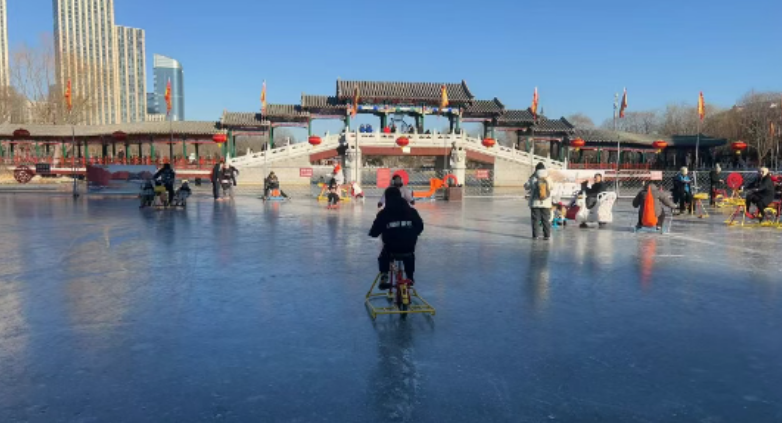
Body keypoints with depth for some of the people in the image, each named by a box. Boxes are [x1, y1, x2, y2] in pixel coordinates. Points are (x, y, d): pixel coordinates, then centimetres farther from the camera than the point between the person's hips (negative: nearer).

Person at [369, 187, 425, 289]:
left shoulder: (383, 213, -5)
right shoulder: (411, 211, 3)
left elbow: (374, 233, -1)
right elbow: (420, 227, 12)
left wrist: (373, 233, 23)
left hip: (391, 248, -2)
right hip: (408, 248, 2)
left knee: (383, 258, 31)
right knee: (410, 257, 37)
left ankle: (384, 278, 16)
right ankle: (410, 277, 41)